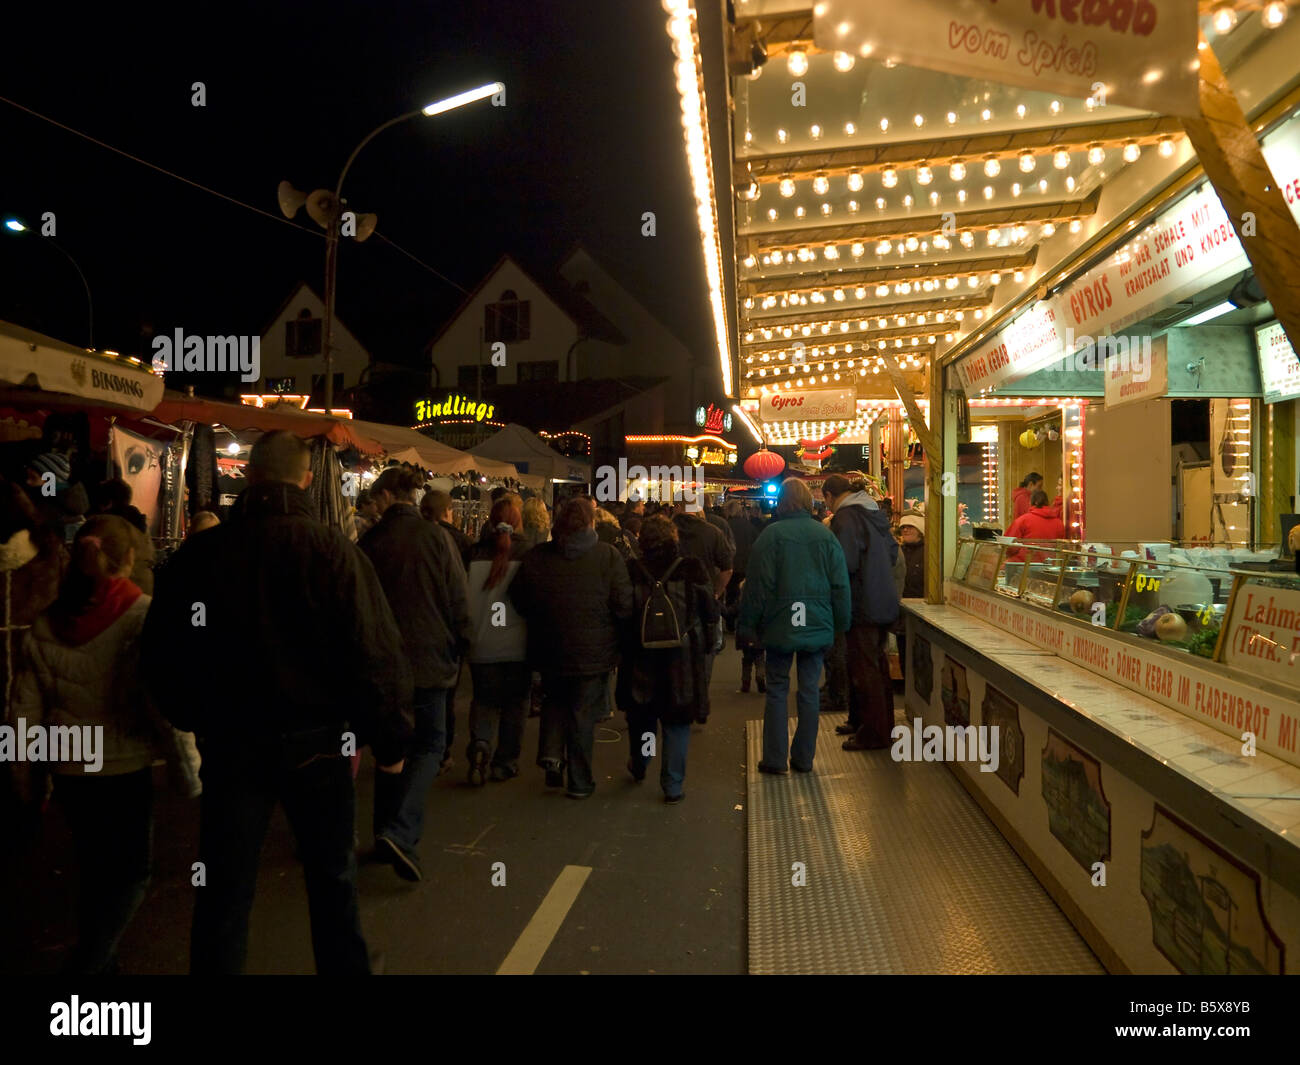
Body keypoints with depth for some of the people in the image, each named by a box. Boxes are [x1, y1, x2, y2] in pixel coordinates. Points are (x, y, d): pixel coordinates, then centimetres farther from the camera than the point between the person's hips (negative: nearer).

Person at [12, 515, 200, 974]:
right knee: (130, 875, 10)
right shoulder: (143, 616, -14)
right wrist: (190, 771, -7)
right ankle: (87, 964, 0)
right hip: (124, 769, -5)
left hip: (68, 769, 5)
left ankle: (98, 962, 32)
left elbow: (27, 708, 5)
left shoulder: (47, 623, 1)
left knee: (95, 872, 21)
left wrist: (33, 777, 16)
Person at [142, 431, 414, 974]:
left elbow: (162, 653, 5)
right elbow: (377, 654, -15)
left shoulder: (198, 553, -4)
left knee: (224, 887, 14)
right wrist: (389, 740, -4)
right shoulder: (331, 550, -14)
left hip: (229, 743, 2)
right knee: (333, 876, 16)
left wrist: (192, 718, 21)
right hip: (316, 742, -2)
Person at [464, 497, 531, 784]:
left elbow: (466, 600, -2)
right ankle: (505, 763, 20)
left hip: (483, 645, 1)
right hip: (519, 645, -1)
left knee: (484, 699, 17)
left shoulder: (475, 553, -7)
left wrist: (469, 635, 11)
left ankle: (480, 743, -6)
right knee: (515, 704, 13)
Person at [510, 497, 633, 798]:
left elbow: (519, 602, 3)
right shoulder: (608, 556, -13)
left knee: (555, 701, 26)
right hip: (593, 653, -2)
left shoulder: (535, 557, -6)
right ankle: (579, 781, 19)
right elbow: (624, 607, -14)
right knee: (583, 714, 10)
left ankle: (551, 752, 8)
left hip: (548, 651, 2)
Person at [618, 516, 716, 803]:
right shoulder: (692, 570, -11)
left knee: (641, 715, 22)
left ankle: (638, 765, 44)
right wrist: (704, 643, 13)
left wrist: (622, 647, 11)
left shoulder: (630, 571, -11)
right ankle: (673, 786, 11)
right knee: (677, 721, 11)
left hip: (640, 658, 1)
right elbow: (710, 613, -5)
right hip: (682, 660, -1)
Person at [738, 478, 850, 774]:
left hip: (780, 626, -2)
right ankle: (804, 758, 15)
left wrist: (748, 624, 0)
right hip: (818, 626, 2)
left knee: (777, 689, 7)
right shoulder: (826, 535, 0)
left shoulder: (771, 535, -8)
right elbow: (841, 585, 3)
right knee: (809, 689, 9)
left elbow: (757, 585, -8)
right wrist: (841, 623, 12)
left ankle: (775, 758, 9)